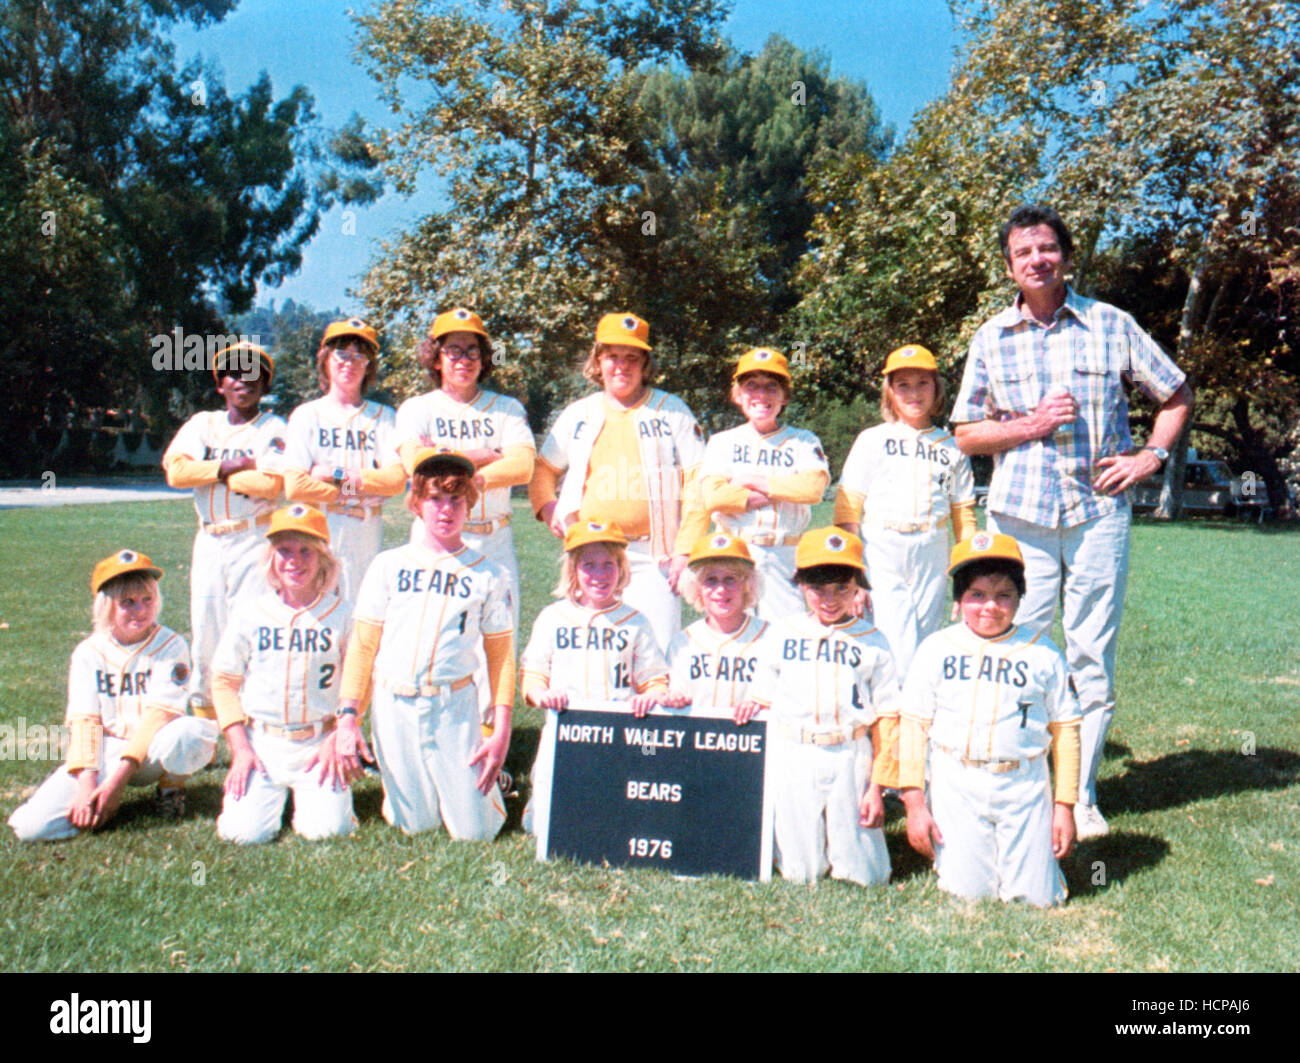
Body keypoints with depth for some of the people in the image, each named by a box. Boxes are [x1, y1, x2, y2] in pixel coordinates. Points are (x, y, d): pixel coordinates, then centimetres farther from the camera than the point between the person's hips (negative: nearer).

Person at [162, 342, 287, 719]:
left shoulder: (273, 429, 2)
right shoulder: (202, 424, 14)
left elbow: (270, 485, -14)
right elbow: (176, 470, -2)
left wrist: (214, 472, -4)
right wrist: (236, 466, -10)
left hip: (254, 542, -4)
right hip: (209, 542, 4)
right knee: (204, 634, 6)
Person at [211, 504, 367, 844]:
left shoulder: (341, 615, -1)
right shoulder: (249, 614, 2)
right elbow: (224, 683, 7)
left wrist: (341, 736, -9)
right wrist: (240, 749, -2)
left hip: (320, 745, -1)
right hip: (261, 743, 1)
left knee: (325, 829, -15)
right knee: (243, 831, -12)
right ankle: (273, 793, 21)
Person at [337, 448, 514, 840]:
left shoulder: (488, 575, 4)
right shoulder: (389, 565, 6)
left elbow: (501, 656, 5)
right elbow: (361, 645, 6)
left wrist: (501, 733, -1)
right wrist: (348, 716, -2)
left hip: (456, 707, -1)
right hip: (393, 705, 1)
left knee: (474, 831, -1)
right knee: (415, 826, 3)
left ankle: (486, 779, 29)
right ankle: (406, 787, 34)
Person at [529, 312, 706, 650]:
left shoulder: (672, 411, 4)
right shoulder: (578, 415, 14)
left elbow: (698, 483, 0)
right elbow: (543, 468, 23)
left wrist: (685, 550, -7)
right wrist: (548, 508, 3)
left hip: (653, 557, -3)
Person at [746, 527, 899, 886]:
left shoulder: (872, 642, 2)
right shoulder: (781, 634, 6)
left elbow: (887, 718, 2)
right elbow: (762, 707, 10)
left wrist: (878, 787, -2)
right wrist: (762, 775, 5)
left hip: (851, 761, 0)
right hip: (792, 760, 1)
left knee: (865, 876, 2)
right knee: (801, 874, 4)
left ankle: (845, 838, 30)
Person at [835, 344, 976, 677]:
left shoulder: (950, 446, 13)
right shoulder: (871, 440, 7)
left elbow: (964, 512, 15)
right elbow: (848, 506, 3)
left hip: (932, 554, 2)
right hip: (882, 552, -2)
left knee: (925, 639, 5)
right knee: (895, 646, -10)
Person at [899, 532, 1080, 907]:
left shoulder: (1043, 654, 1)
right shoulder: (936, 650, 0)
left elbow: (1065, 729, 6)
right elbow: (913, 725, 1)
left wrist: (1065, 806, 4)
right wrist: (914, 802, -4)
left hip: (1025, 787, 1)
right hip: (956, 786, 0)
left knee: (1035, 896, 0)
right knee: (968, 892, -2)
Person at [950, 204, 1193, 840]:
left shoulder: (1112, 326, 6)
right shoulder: (991, 339, 8)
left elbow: (1176, 395, 17)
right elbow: (966, 434, 8)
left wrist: (1151, 455, 2)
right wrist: (1033, 424, -6)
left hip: (1098, 511, 0)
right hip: (1019, 515, 0)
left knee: (1092, 658, 3)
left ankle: (1081, 796, 16)